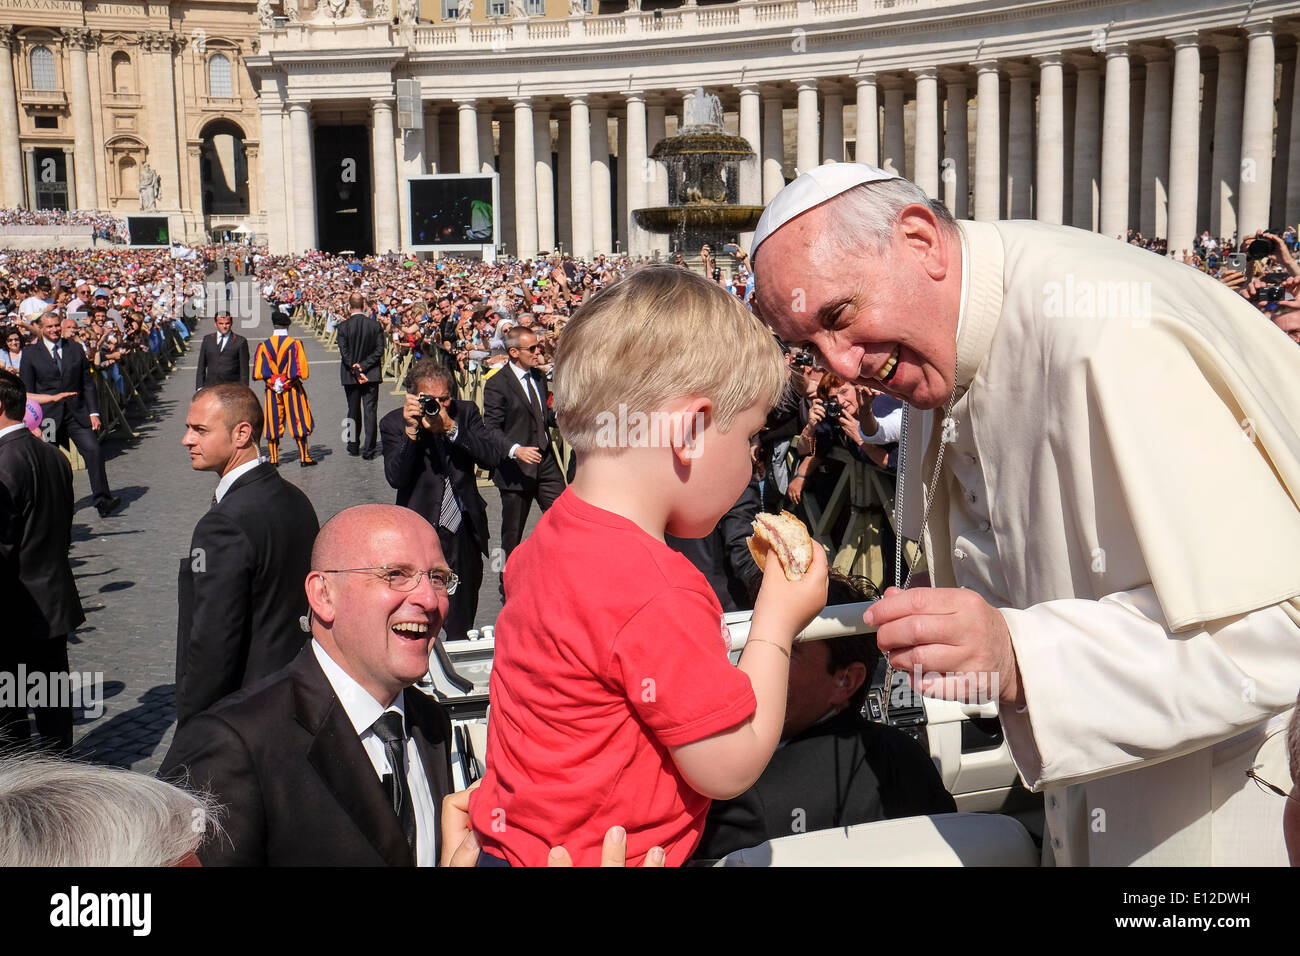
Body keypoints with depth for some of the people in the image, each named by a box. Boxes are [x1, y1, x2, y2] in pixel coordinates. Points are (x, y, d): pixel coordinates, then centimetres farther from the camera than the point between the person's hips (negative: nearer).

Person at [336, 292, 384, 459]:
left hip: (350, 375, 0)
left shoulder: (343, 326, -9)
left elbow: (344, 353, -12)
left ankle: (353, 447, 21)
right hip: (372, 374, 0)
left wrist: (356, 371, -10)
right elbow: (379, 351, -8)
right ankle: (368, 449, -2)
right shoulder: (375, 325, -5)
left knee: (353, 411, 13)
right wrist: (363, 367, -8)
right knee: (370, 411, 2)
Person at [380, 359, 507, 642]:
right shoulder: (394, 423, -6)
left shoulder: (465, 413, 0)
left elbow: (494, 455, -12)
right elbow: (396, 478, -17)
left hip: (465, 533, 3)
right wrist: (411, 430, -27)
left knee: (463, 622, 17)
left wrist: (451, 429, -23)